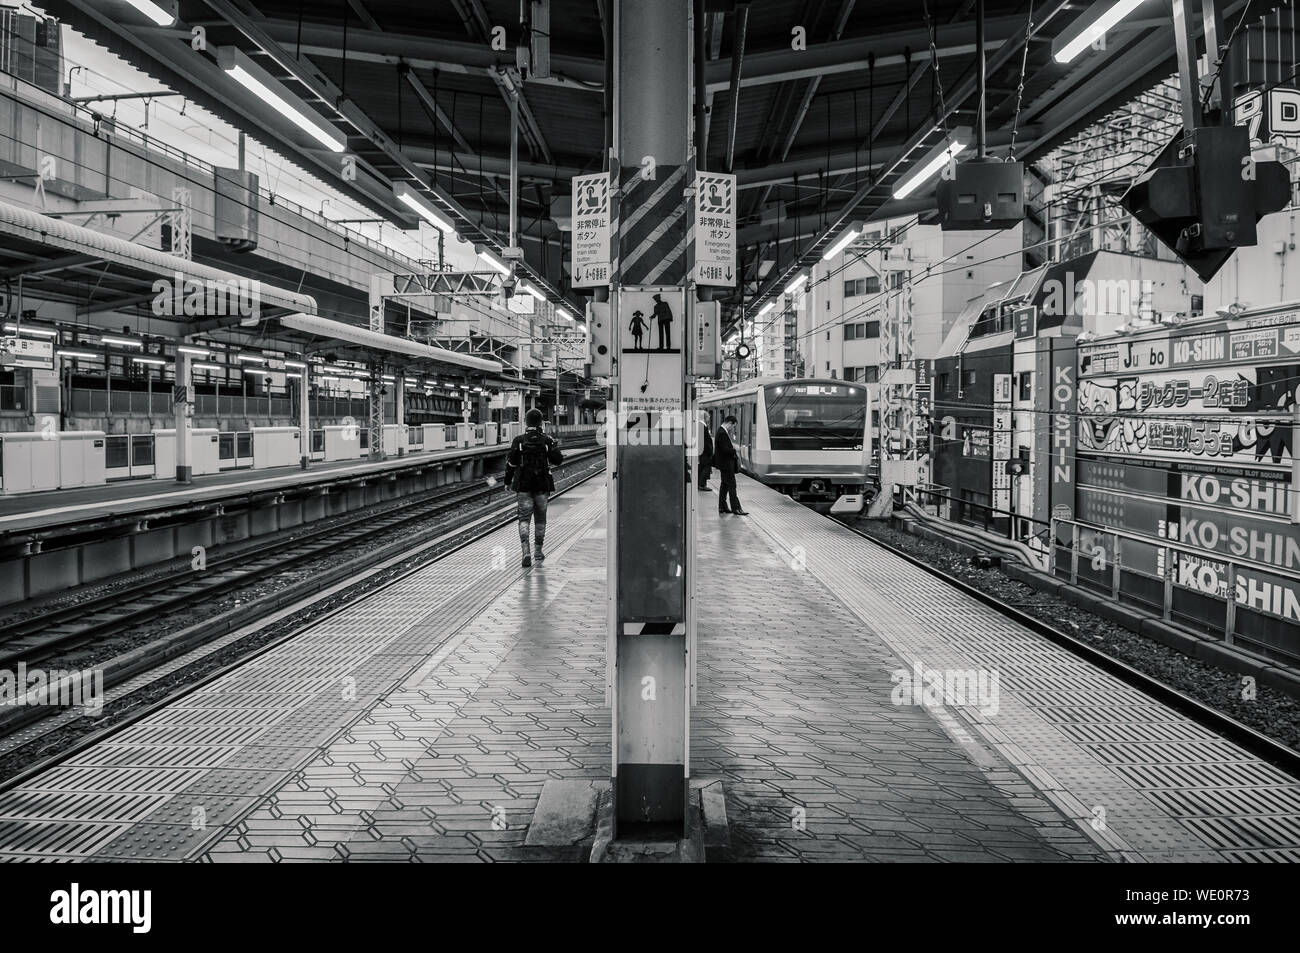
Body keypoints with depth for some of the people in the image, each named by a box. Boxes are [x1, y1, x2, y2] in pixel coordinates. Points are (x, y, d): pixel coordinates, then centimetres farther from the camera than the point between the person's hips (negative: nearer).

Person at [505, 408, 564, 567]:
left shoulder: (518, 441, -4)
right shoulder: (548, 441, -3)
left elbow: (511, 463, -2)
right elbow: (558, 460, -5)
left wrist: (507, 481, 10)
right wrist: (554, 447, 13)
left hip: (523, 485, -1)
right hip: (542, 485, 1)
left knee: (524, 518, -2)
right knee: (540, 518, 14)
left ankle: (526, 551, -20)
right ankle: (538, 551, 22)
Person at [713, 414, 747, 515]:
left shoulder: (722, 432, 12)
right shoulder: (722, 433, -20)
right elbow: (725, 449, -25)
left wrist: (733, 447, 2)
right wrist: (735, 452, -12)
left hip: (726, 464, 11)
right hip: (726, 464, -11)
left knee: (725, 486, 15)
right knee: (731, 486, -8)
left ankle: (722, 507, 21)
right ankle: (736, 508, -6)